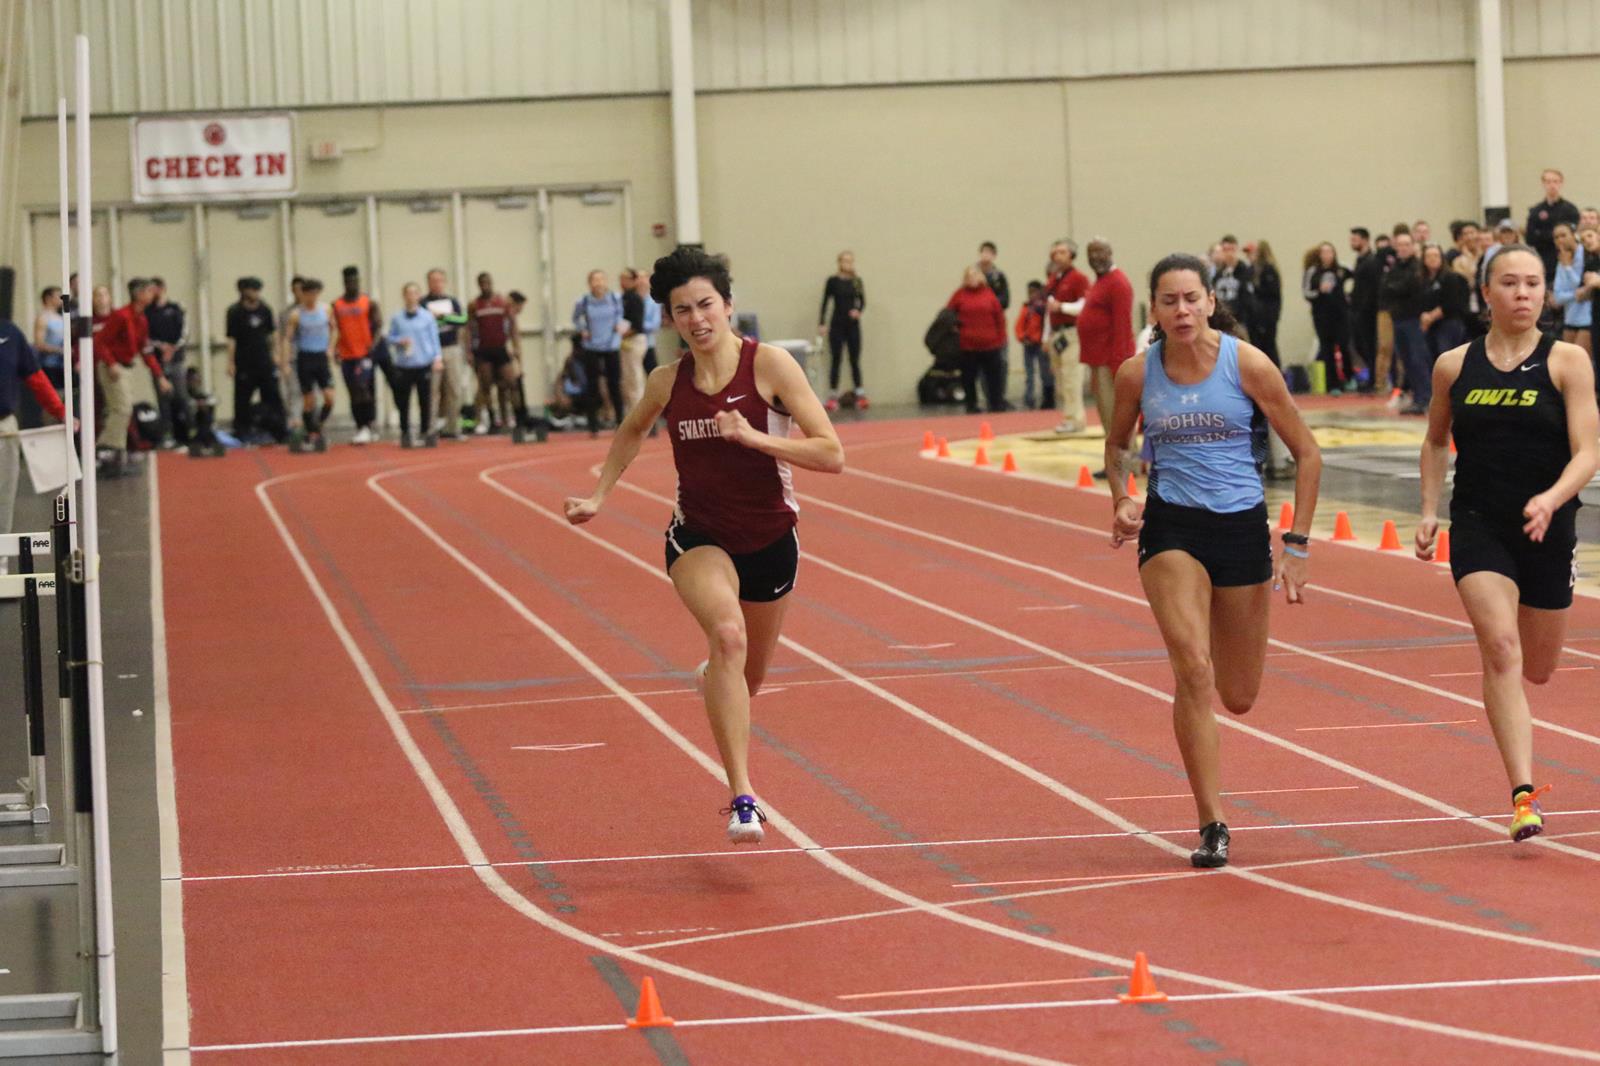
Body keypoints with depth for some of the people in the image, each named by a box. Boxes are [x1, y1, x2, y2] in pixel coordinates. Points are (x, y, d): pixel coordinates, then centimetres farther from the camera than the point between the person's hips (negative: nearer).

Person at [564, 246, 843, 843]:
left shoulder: (770, 366, -15)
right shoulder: (668, 384, -5)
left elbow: (831, 456, -19)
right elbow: (632, 432, 19)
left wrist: (753, 436, -28)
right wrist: (599, 496, 11)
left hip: (770, 541, 1)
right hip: (699, 538, 0)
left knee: (748, 679, 19)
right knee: (727, 634, -32)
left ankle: (713, 675, 60)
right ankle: (741, 798, -35)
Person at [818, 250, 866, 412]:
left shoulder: (857, 281, 5)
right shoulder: (832, 281, -3)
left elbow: (862, 301, 8)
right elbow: (825, 303, -2)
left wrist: (858, 311, -14)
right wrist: (822, 324, -9)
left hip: (853, 324, 2)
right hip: (837, 324, -2)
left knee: (855, 360, 3)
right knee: (835, 360, -1)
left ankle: (860, 395, 5)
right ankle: (833, 397, 3)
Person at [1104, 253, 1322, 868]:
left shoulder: (1247, 364, -6)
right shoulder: (1137, 373, -2)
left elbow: (1306, 454, 1)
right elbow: (1116, 443, 18)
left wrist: (1297, 545, -3)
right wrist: (1121, 501, 0)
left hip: (1242, 525, 0)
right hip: (1170, 527, 0)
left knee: (1239, 698, 8)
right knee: (1193, 670, -19)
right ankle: (1212, 826, -11)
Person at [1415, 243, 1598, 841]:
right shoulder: (1454, 366, 3)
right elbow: (1436, 442, 19)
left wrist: (1552, 499, -28)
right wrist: (1429, 511, 8)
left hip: (1548, 531, 0)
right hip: (1477, 527, 0)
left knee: (1537, 669, 13)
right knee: (1500, 648, -20)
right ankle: (1523, 793, -22)